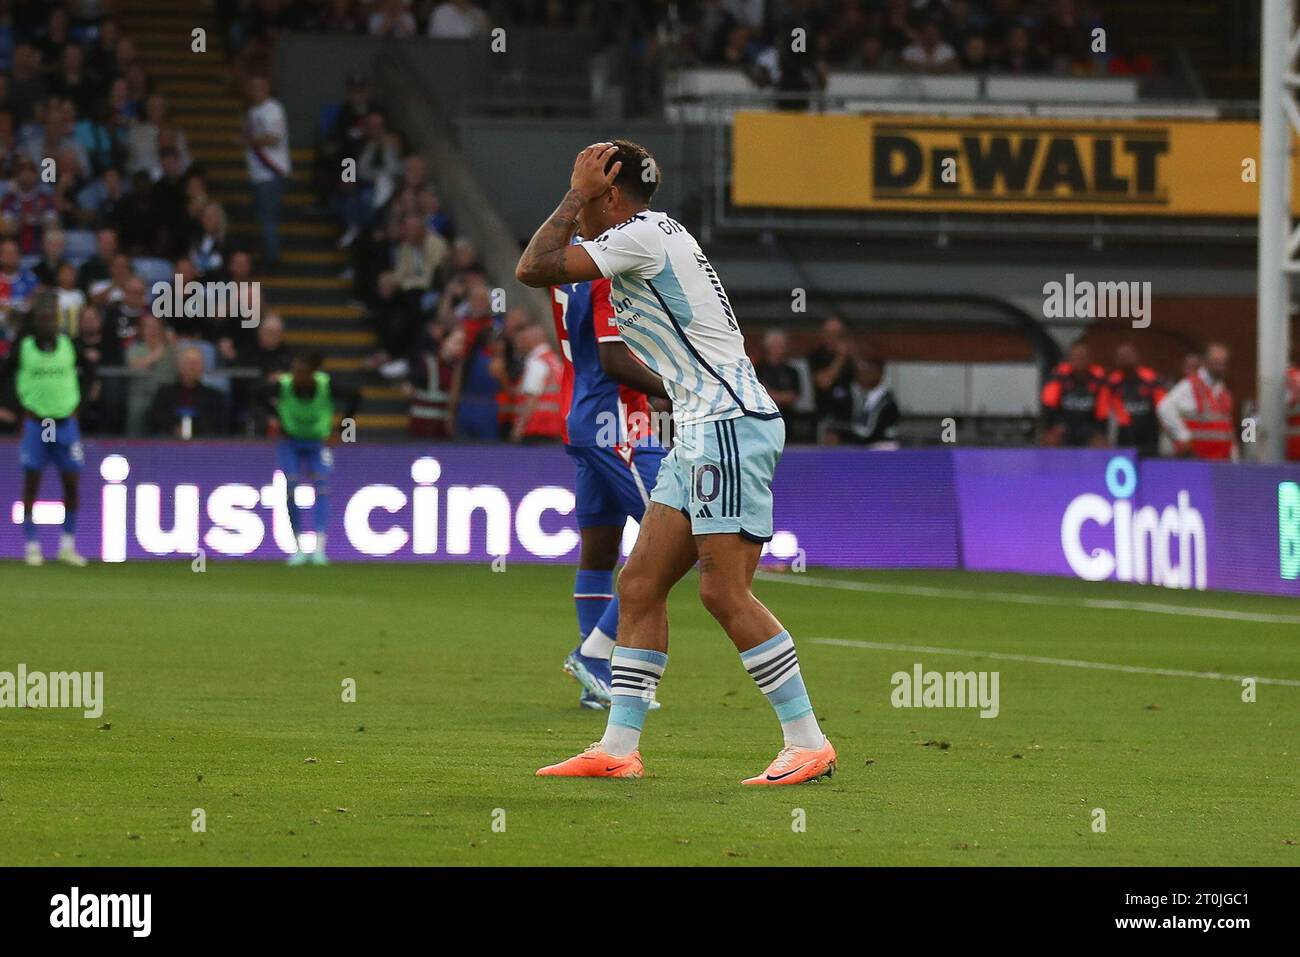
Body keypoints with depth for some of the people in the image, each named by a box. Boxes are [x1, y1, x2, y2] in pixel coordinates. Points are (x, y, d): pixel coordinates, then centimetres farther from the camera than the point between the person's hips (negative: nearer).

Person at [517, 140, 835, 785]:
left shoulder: (642, 236, -11)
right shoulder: (653, 237, 19)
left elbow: (532, 270, -15)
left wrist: (576, 195, -6)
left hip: (729, 425, -10)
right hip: (702, 431, 10)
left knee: (724, 592, -12)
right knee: (640, 585, 6)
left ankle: (808, 743, -9)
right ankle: (618, 747, 6)